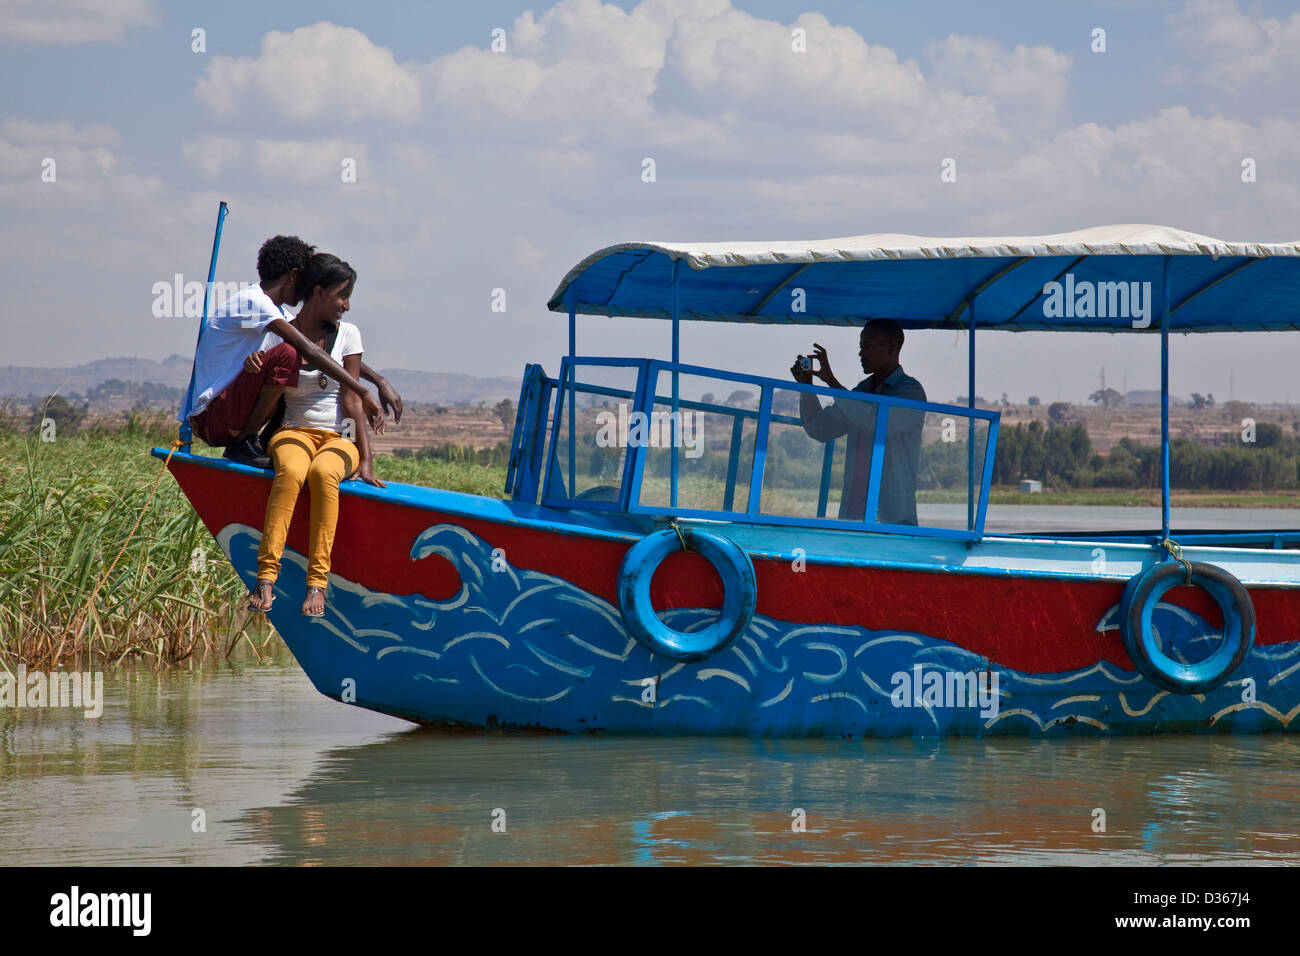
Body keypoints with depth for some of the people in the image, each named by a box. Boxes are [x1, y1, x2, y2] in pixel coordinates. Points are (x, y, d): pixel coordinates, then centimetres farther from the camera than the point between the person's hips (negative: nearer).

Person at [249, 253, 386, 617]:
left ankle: (317, 584, -41)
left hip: (340, 437, 0)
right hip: (294, 433, 0)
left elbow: (351, 400, 1)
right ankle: (266, 578, -44)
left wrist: (365, 461, -7)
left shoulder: (347, 334, 6)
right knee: (291, 470, -36)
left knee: (323, 472, -36)